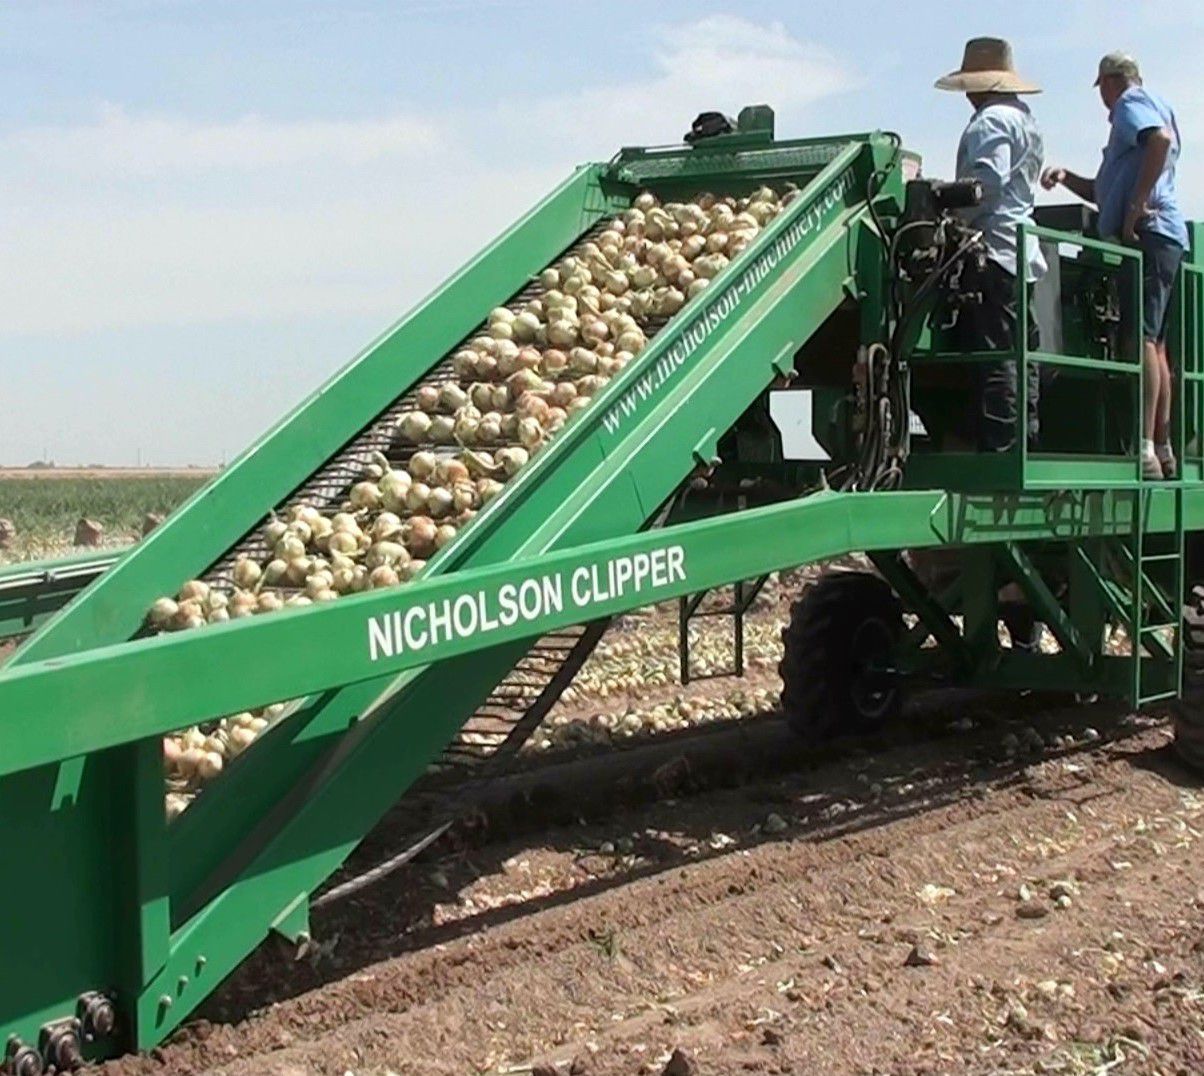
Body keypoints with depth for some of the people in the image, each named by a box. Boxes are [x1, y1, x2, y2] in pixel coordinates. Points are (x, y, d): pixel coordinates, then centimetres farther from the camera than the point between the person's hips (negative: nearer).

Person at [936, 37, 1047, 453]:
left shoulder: (992, 120, -8)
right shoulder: (1025, 119, 24)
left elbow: (988, 183, -21)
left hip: (993, 250, -10)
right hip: (1023, 253, 10)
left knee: (993, 353, -12)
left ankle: (998, 447, -15)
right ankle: (1024, 445, 13)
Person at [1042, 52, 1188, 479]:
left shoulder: (1132, 102, 1)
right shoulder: (1150, 108, 31)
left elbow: (1160, 138, -23)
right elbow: (1106, 193, 33)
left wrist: (1138, 205, -23)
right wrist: (1068, 178, 17)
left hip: (1148, 233, -11)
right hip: (1158, 238, 11)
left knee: (1142, 337, -18)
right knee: (1153, 342, 11)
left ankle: (1145, 450, -27)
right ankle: (1162, 449, 14)